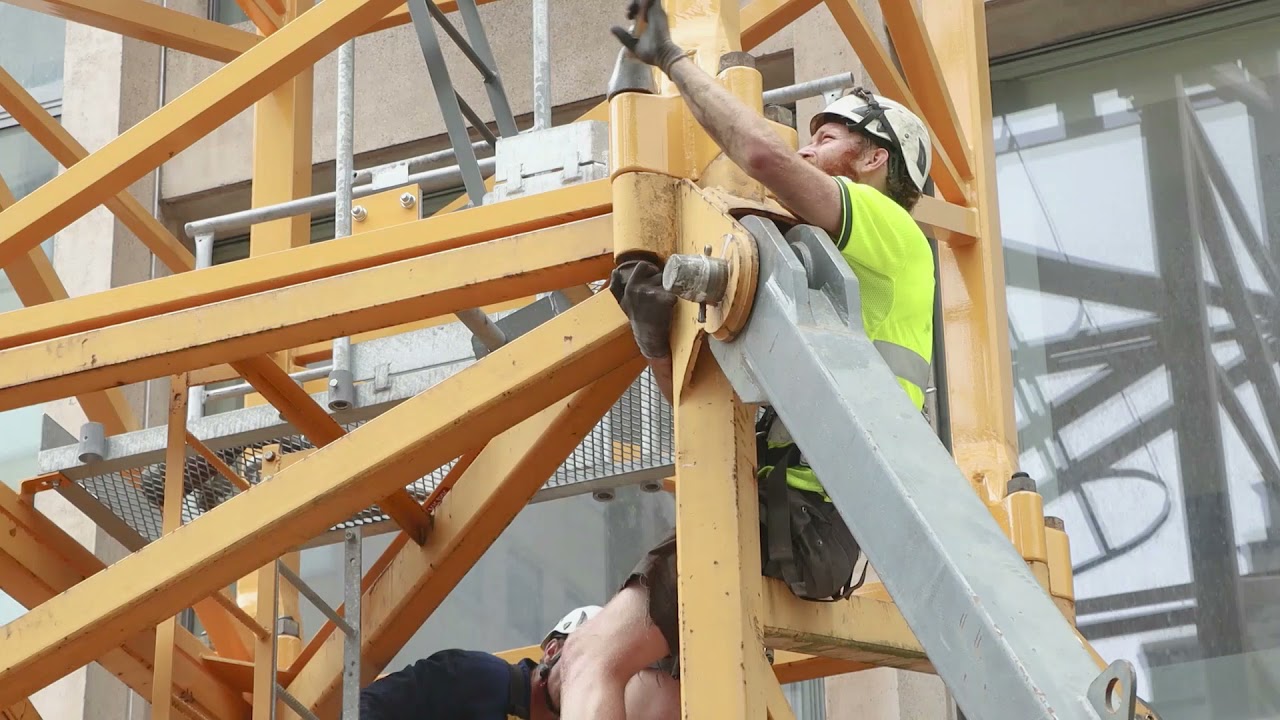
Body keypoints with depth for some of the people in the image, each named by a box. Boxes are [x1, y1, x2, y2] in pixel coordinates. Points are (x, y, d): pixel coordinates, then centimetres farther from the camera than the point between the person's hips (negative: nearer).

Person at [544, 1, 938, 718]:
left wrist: (674, 59, -5)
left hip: (804, 517, -10)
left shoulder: (890, 231, 2)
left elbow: (765, 154, -18)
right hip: (796, 516, 10)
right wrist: (660, 338, 4)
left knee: (592, 662, -19)